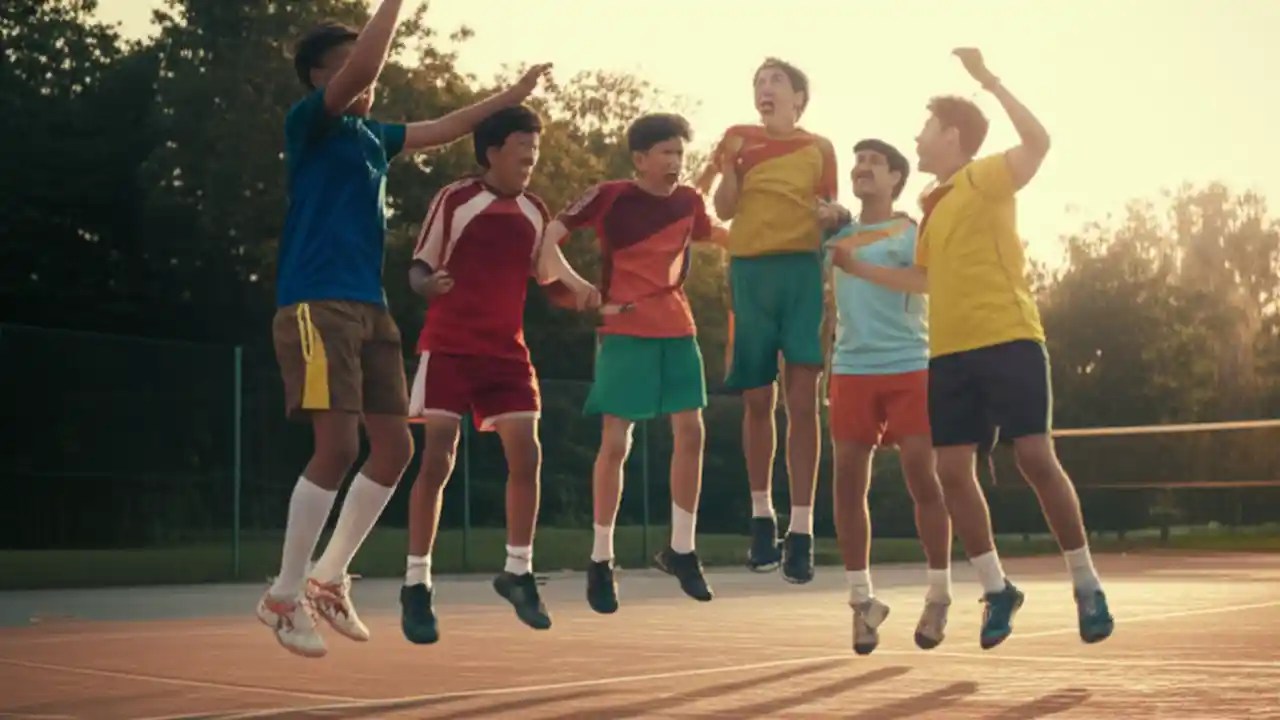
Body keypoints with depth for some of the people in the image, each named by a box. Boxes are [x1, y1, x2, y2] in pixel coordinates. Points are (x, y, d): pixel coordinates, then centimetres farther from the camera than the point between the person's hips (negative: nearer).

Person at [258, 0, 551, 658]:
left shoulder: (371, 134, 20)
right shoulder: (309, 123, -3)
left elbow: (443, 129, 33)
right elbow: (363, 64, -19)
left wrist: (513, 95, 35)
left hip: (369, 307, 8)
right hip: (317, 304, -8)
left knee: (393, 446, 4)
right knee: (338, 447, -15)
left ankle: (327, 580, 18)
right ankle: (283, 597, -1)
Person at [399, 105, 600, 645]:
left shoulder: (534, 211, 8)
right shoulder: (454, 200, -9)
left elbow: (545, 270, 21)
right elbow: (419, 268, -7)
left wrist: (578, 288, 2)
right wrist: (428, 285, -30)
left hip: (507, 351, 5)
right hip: (449, 349, -5)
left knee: (526, 457, -2)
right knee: (437, 461, -9)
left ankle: (518, 573, 14)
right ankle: (416, 586, 0)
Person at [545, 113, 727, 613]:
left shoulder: (689, 201, 5)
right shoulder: (609, 197, -10)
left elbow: (708, 234, 27)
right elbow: (549, 235, -10)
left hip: (678, 330, 5)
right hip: (626, 332, -5)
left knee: (690, 432, 1)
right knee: (615, 442, -5)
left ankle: (681, 549, 14)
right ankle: (601, 559, 6)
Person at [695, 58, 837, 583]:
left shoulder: (818, 148, 10)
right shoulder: (739, 138, 11)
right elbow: (724, 209, 3)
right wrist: (729, 163, -12)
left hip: (802, 269, -1)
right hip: (749, 270, 1)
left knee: (802, 399, -7)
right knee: (757, 400, 6)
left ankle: (801, 531, -7)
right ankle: (762, 518, 19)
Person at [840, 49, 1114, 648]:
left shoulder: (986, 179, -2)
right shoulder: (933, 206, 18)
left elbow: (1037, 142, -22)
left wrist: (987, 79, -18)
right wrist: (860, 268, 25)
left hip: (1008, 341, -7)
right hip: (950, 353, 7)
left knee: (1035, 459, -8)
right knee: (952, 470, 0)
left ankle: (1087, 587, 5)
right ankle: (997, 590, 12)